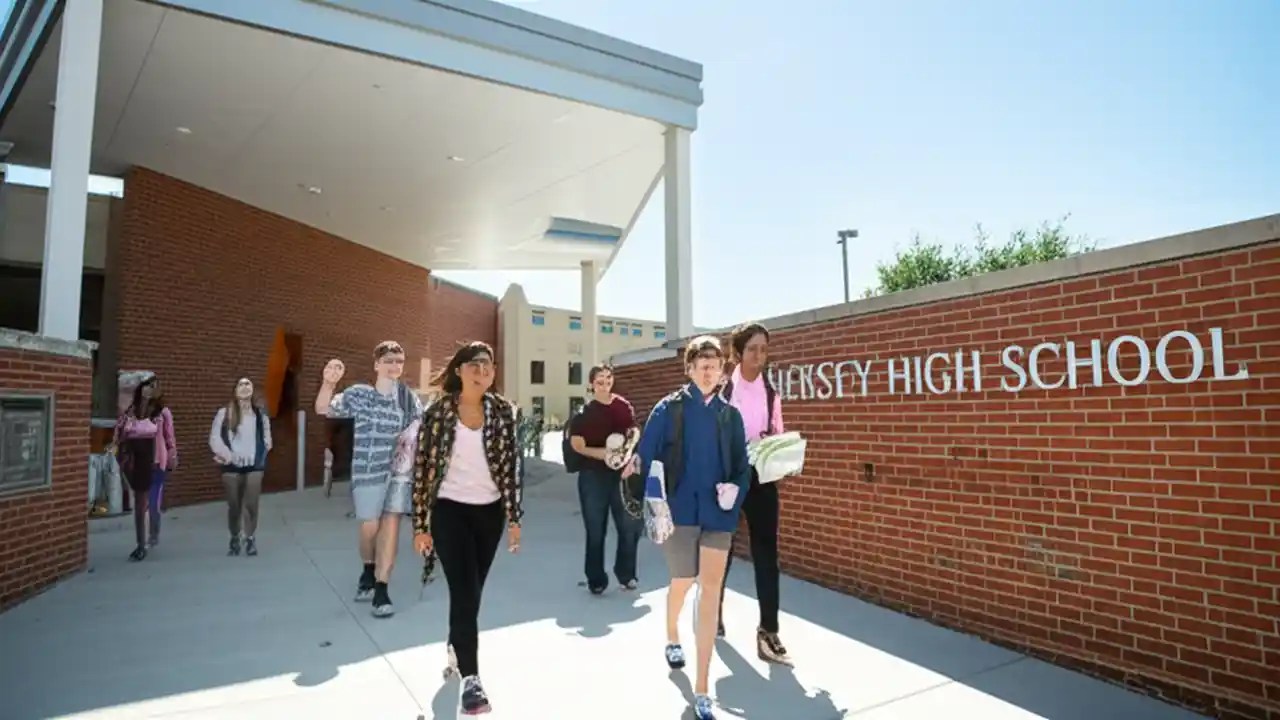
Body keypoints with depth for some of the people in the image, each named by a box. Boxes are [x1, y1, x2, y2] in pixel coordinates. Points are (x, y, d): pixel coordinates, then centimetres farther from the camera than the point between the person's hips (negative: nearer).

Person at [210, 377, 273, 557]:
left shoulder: (260, 413, 5)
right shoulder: (224, 413, -2)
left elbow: (266, 439, 8)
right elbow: (214, 439, -4)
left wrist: (260, 456, 0)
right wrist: (228, 456, -10)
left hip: (254, 465, 1)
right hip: (232, 466, -1)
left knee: (251, 503, -2)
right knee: (234, 504, 6)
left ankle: (250, 538, 13)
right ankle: (234, 538, 24)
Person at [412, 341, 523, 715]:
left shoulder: (503, 411, -2)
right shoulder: (438, 412, -9)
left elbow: (511, 466, 1)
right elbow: (423, 468, -6)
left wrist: (514, 517, 0)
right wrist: (421, 525, -6)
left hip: (489, 511, 3)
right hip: (450, 510, -3)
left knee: (471, 591, 14)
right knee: (465, 592, -7)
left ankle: (455, 651, 40)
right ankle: (471, 678, 2)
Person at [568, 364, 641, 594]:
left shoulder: (624, 407, 6)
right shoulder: (584, 411, 0)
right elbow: (576, 444, -6)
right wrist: (600, 453, -17)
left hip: (621, 473, 2)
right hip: (593, 475, -2)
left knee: (631, 526, 3)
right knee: (596, 530, 6)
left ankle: (625, 573, 25)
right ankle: (596, 579, 21)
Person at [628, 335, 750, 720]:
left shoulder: (730, 415, 4)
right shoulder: (668, 409, -4)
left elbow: (742, 465, 7)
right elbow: (646, 458, -6)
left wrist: (735, 490, -13)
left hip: (717, 513, 2)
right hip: (680, 509, -1)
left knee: (711, 590, -3)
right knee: (682, 582, 15)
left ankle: (701, 689, 6)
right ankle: (672, 637, 50)